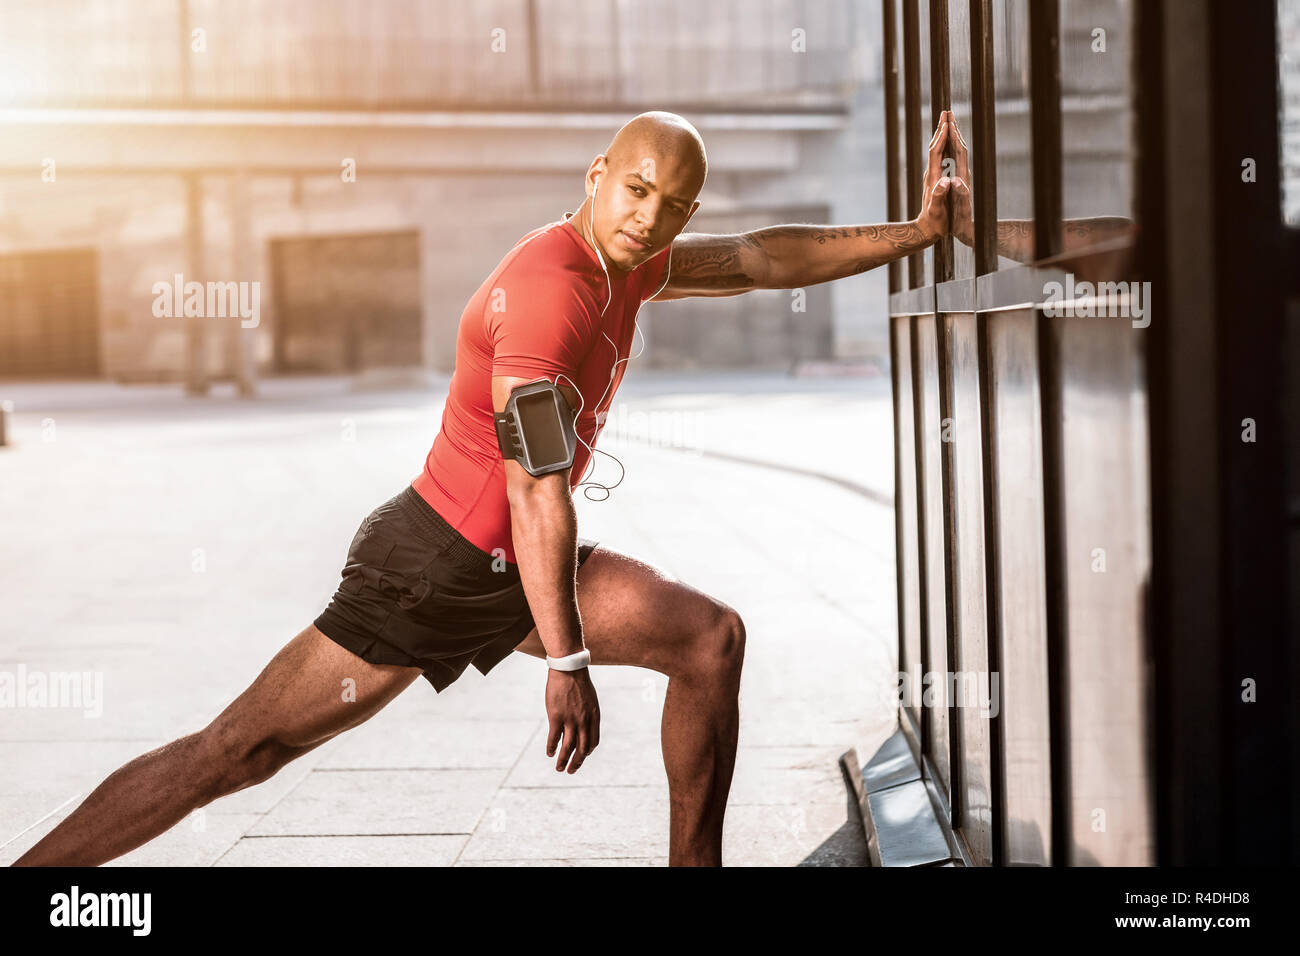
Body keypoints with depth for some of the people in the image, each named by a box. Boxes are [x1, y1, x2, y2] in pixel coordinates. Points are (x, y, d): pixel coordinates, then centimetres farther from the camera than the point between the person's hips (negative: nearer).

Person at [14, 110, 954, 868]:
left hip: (513, 564, 9)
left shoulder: (624, 265, 7)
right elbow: (537, 491, -27)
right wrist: (567, 662, -28)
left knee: (710, 637, 4)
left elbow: (762, 258, 20)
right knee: (241, 749, -9)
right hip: (435, 563, -9)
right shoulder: (551, 288, -23)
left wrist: (917, 231, 17)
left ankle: (696, 864, 11)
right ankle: (31, 869, -2)